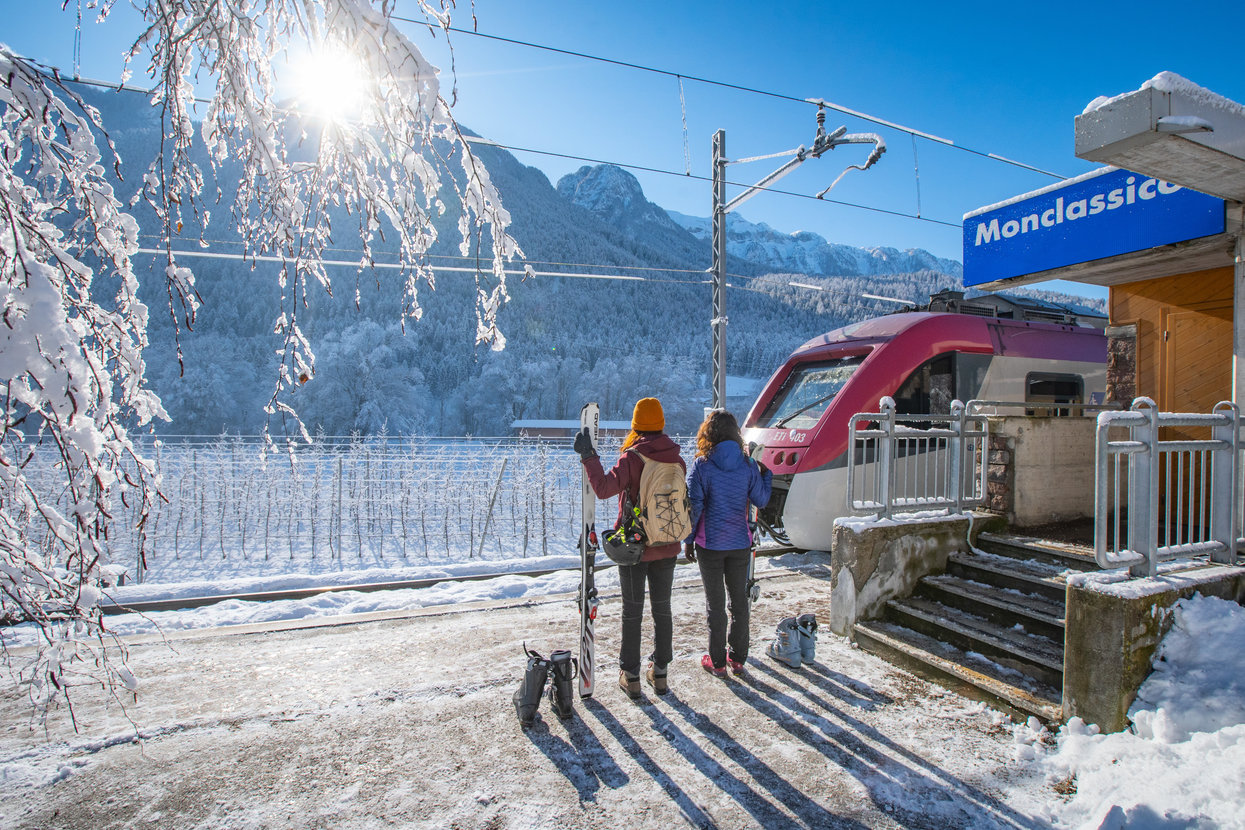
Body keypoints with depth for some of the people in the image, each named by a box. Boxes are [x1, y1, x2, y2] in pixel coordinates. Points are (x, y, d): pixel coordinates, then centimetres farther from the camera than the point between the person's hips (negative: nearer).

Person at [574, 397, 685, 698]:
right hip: (667, 547, 4)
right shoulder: (677, 460, -2)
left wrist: (588, 456, -23)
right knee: (662, 610, 16)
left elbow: (604, 488, -29)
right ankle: (660, 673, 27)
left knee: (632, 611, 9)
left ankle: (631, 676, 19)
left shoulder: (632, 458, -17)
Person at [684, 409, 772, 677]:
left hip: (710, 544, -3)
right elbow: (761, 500, 5)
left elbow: (693, 505, -12)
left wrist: (688, 540, -1)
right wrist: (766, 474, 22)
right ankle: (738, 658, 27)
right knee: (739, 600, 16)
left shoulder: (701, 465, -13)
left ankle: (717, 662, 18)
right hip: (740, 543, 3)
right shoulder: (748, 465, -4)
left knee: (715, 603, 8)